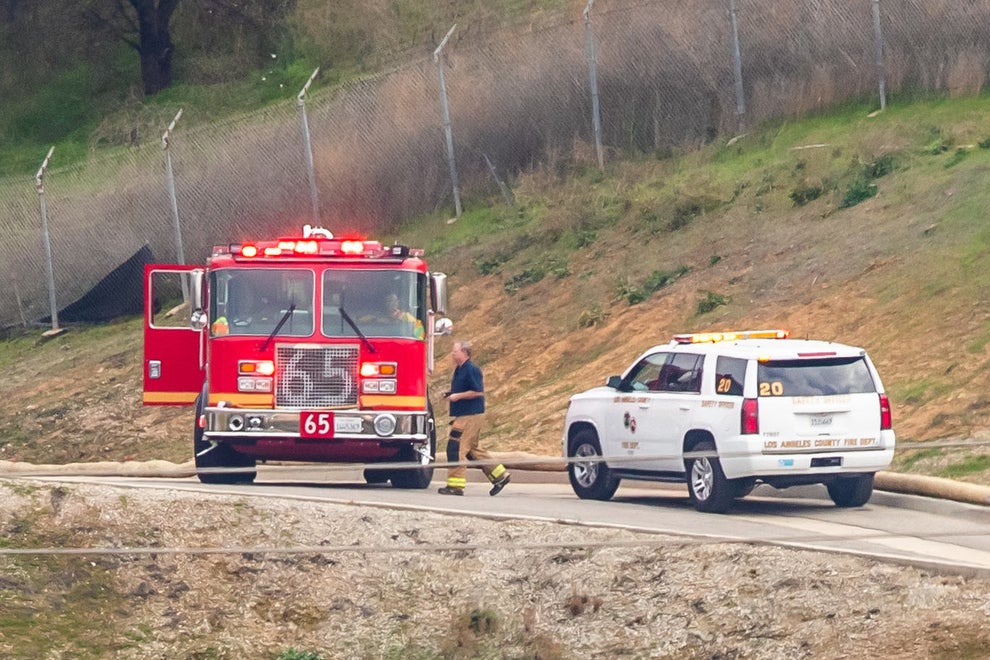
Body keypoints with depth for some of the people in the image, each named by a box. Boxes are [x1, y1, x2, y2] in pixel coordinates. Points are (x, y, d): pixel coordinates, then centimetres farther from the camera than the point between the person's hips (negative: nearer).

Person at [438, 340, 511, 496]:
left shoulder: (472, 370, -14)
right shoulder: (459, 370, 16)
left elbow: (478, 392, -19)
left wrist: (458, 396, -18)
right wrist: (450, 394, 11)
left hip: (471, 416, -10)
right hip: (464, 415, 10)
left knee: (456, 448, -11)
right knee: (472, 449, 14)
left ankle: (456, 485, -9)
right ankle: (499, 475, 19)